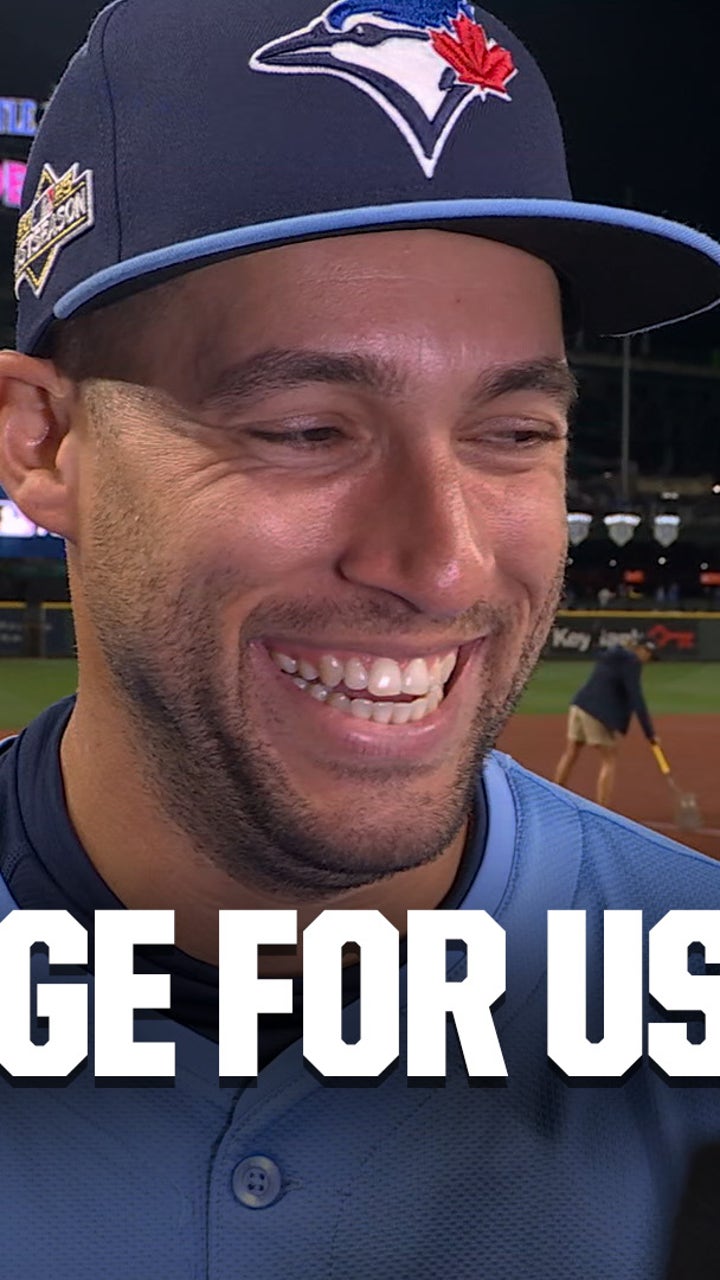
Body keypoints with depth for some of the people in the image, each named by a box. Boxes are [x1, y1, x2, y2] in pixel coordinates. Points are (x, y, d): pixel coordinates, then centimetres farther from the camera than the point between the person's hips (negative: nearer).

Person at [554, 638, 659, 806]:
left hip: (579, 704, 8)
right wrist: (649, 732, -16)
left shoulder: (610, 655, 19)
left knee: (571, 753, 17)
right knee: (609, 761, 0)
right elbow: (636, 698, -16)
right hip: (598, 712, -8)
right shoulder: (631, 662, -9)